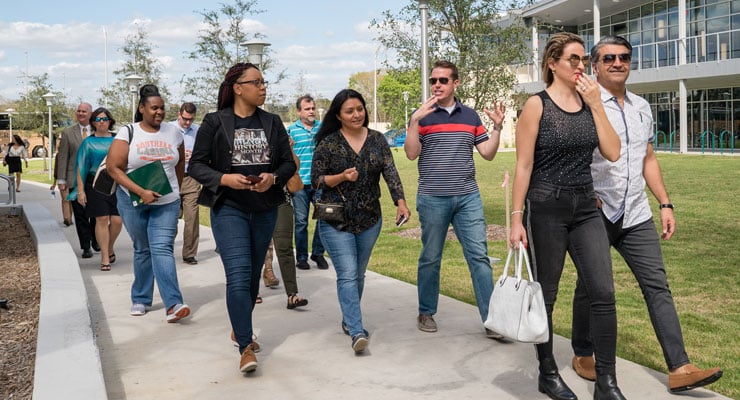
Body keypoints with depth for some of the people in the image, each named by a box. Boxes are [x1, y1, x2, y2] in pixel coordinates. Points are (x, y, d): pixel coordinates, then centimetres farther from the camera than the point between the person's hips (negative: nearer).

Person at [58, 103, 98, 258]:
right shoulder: (68, 132, 5)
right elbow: (63, 157, 4)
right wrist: (61, 180, -2)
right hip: (75, 180, 0)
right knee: (80, 215, 1)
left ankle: (95, 241, 29)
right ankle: (86, 247, 9)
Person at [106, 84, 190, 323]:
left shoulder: (172, 133, 5)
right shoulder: (127, 133, -3)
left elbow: (180, 164, 20)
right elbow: (114, 168, -9)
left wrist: (175, 189, 19)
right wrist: (141, 192, -17)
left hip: (167, 202, 1)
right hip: (133, 202, -1)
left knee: (162, 248, -11)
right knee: (142, 250, 8)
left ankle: (173, 304, -18)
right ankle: (140, 300, 25)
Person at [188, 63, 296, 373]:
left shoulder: (272, 122, 7)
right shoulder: (214, 122, -3)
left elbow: (288, 163, 8)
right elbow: (196, 165, -3)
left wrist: (273, 178, -13)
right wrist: (224, 178, -19)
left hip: (265, 210, 4)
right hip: (229, 209, -4)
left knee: (254, 274, 15)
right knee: (239, 275, -14)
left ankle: (240, 327, 37)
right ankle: (246, 347, -10)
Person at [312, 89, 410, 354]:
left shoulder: (377, 140, 4)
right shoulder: (328, 143, -4)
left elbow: (390, 172, -4)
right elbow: (316, 180, -4)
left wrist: (400, 201, -19)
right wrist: (342, 177, -20)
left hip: (369, 220, 4)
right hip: (336, 222, -4)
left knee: (358, 274, 15)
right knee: (348, 275, -12)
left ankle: (348, 320, 34)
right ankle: (357, 332, -14)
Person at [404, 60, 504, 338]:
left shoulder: (470, 116, 10)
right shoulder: (421, 115, 1)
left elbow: (488, 154, 10)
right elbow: (411, 153, -10)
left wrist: (497, 127, -3)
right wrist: (415, 121, -19)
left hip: (468, 197, 2)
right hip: (432, 198, -2)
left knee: (479, 256, -2)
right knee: (430, 258, 8)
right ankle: (426, 313, 24)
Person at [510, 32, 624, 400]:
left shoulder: (590, 103, 9)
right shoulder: (537, 105, -6)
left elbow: (612, 153, 0)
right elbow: (523, 166, -7)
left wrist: (596, 104, -5)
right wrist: (516, 219, -10)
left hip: (585, 208, 5)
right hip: (545, 208, -4)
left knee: (603, 292, -3)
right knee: (544, 295, 7)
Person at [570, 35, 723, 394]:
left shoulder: (641, 107, 13)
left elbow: (648, 159, 19)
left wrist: (665, 204, 12)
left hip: (636, 215, 6)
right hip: (594, 214, -5)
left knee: (657, 285, 1)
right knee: (590, 288, 8)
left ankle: (679, 368, 3)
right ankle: (582, 354, 27)